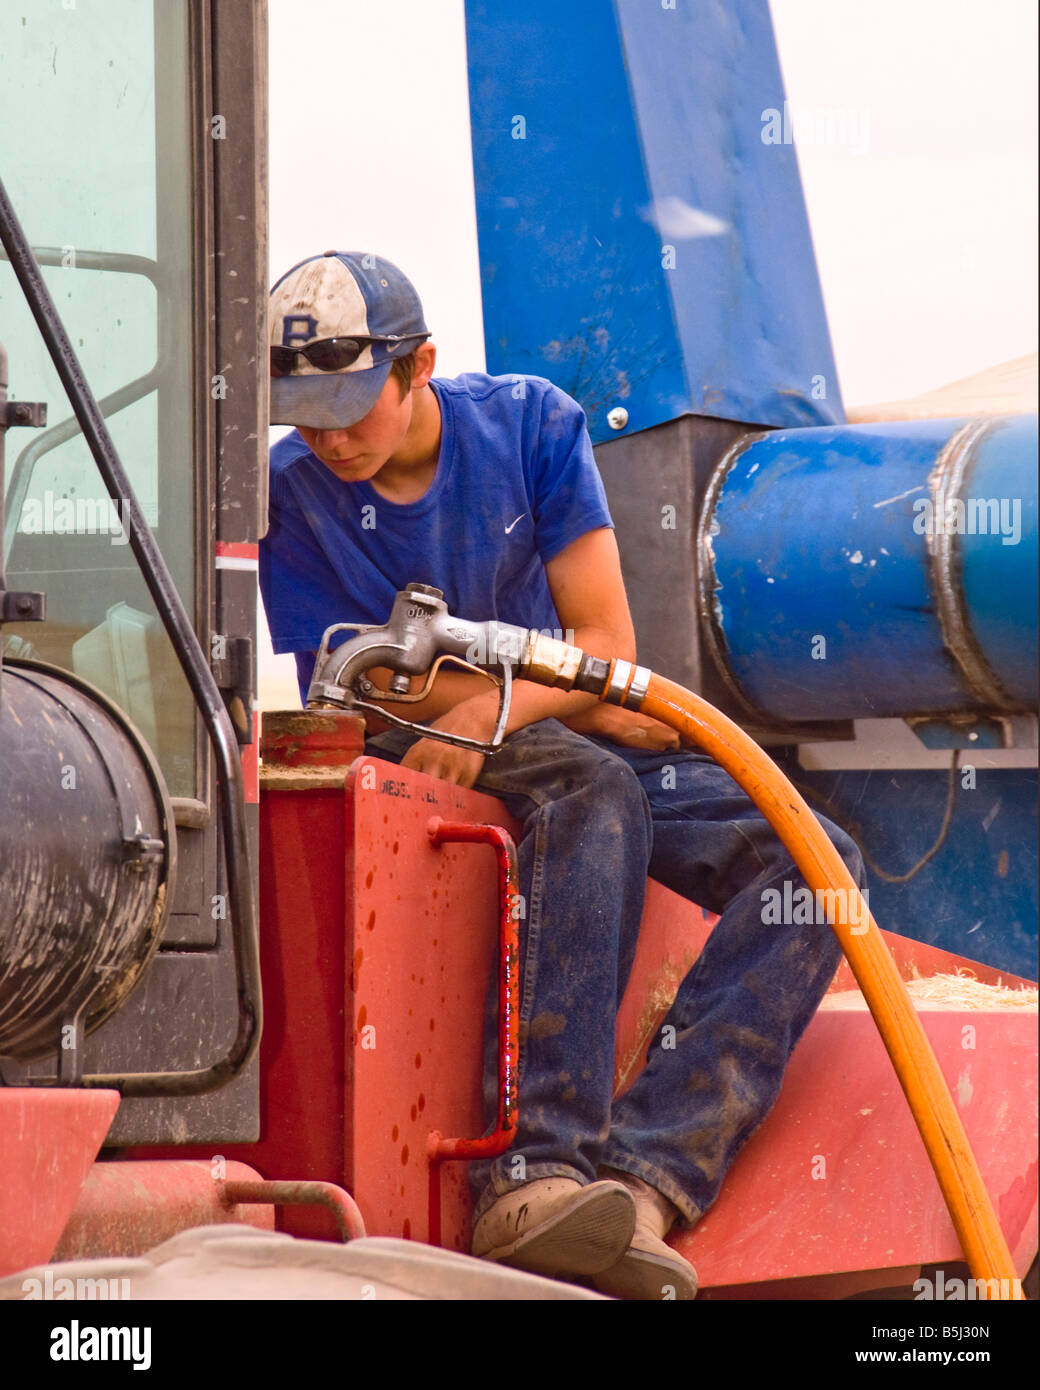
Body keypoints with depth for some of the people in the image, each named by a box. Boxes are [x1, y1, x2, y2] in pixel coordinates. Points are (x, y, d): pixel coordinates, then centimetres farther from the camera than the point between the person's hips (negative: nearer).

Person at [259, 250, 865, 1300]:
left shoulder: (529, 424, -2)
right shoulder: (294, 495, -6)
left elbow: (606, 642, -5)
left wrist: (491, 707, -26)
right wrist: (587, 704, -8)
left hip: (582, 738, 4)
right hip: (406, 761, -4)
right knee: (590, 792, -38)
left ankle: (642, 1179, -40)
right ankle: (535, 1169, -51)